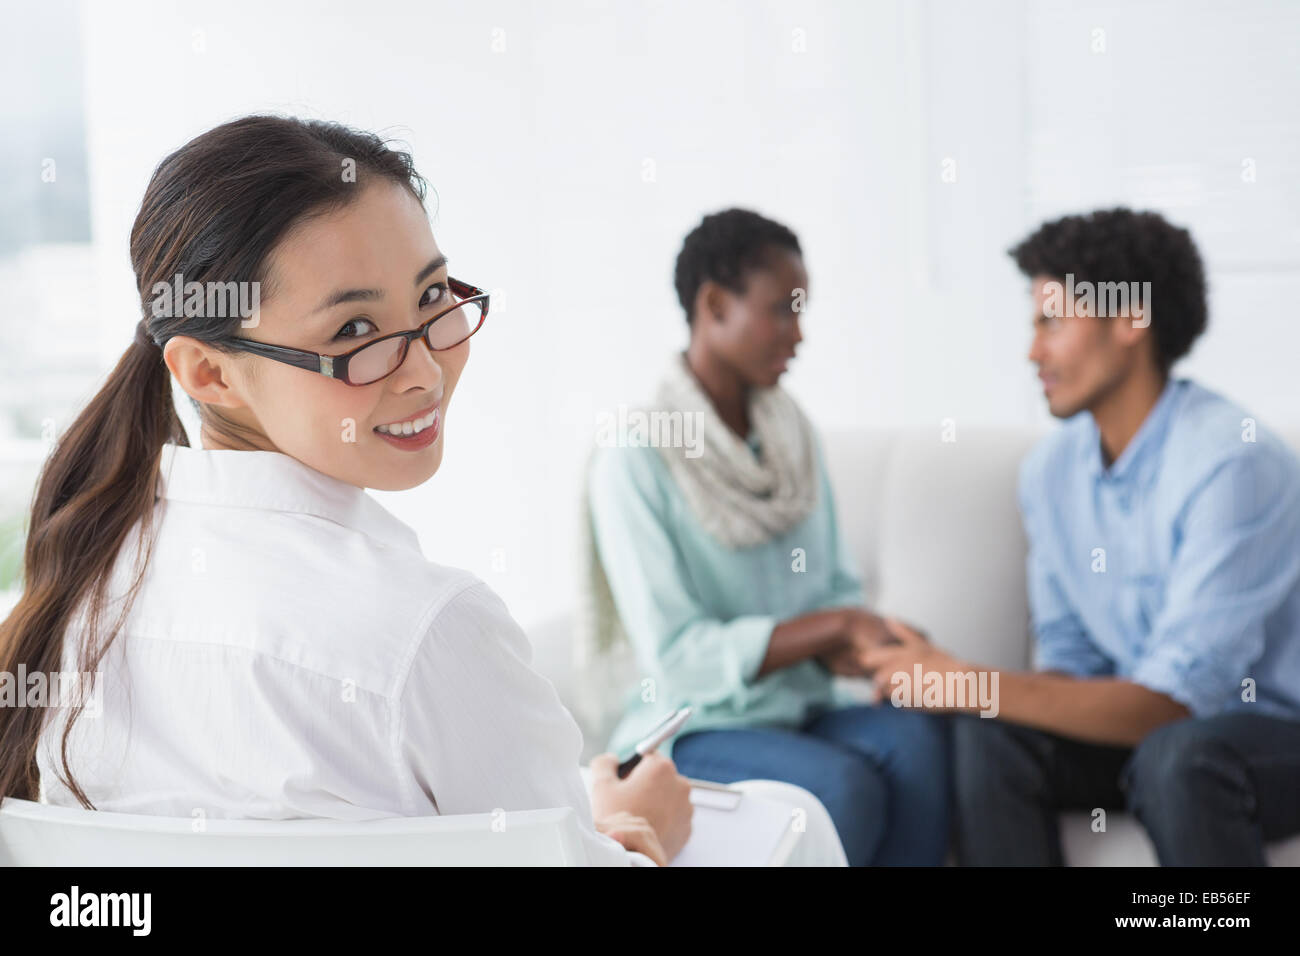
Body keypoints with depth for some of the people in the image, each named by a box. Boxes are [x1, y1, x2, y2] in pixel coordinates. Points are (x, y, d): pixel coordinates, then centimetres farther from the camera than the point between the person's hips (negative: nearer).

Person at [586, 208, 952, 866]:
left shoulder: (790, 432, 8)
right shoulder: (632, 458, -12)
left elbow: (837, 584, 11)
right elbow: (675, 655, -17)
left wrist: (856, 644, -12)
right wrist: (834, 625, -19)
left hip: (802, 708, 5)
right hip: (694, 728, -5)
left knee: (915, 737, -25)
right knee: (841, 784, -31)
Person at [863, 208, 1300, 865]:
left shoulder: (1232, 463, -23)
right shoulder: (1050, 472, 0)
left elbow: (1173, 700, -27)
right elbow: (1068, 658, 5)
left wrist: (966, 682, -31)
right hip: (1147, 723, 6)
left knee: (1178, 753, -37)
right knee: (987, 732, -20)